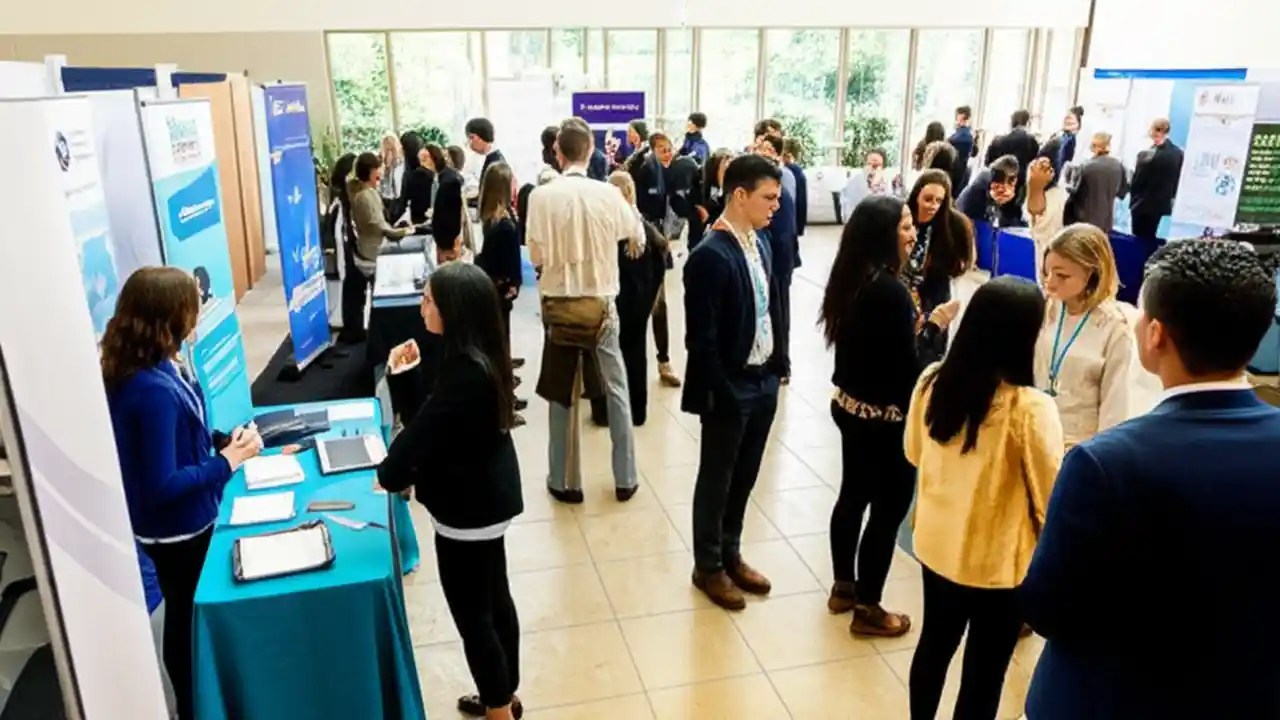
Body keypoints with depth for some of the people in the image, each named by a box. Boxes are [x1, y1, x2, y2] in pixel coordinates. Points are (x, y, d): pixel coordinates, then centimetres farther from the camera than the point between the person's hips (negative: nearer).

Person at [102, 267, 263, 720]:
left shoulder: (153, 369, -5)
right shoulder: (153, 390, -33)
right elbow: (162, 486, -30)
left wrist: (220, 441, -1)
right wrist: (227, 461, -22)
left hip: (184, 522, 9)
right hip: (176, 530, -9)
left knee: (192, 613, 26)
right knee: (188, 618, 14)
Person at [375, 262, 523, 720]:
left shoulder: (467, 373, -29)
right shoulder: (476, 358, 2)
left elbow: (420, 432, -23)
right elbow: (426, 419, 4)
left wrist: (390, 475, -5)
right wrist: (404, 374, -7)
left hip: (468, 507, -10)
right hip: (487, 497, 10)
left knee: (471, 616, 6)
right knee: (494, 602, 22)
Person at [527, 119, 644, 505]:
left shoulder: (541, 196, -12)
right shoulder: (608, 193, -7)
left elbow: (535, 256, -4)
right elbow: (637, 236, 11)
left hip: (559, 304, 0)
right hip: (601, 303, 1)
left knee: (562, 395, 11)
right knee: (617, 390, 13)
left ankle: (565, 482, 19)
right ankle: (625, 479, 20)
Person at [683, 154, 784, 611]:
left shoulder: (761, 243, 4)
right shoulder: (711, 255, -21)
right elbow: (701, 339, -20)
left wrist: (776, 367, 9)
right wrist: (721, 395, -17)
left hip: (763, 380, 8)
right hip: (729, 388, -7)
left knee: (744, 478, 20)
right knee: (716, 480, 11)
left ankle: (731, 554, 38)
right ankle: (707, 566, 29)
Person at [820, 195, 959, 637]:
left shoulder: (851, 279, 2)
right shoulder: (891, 290, -25)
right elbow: (907, 368, -22)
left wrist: (912, 327, 4)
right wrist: (934, 325, -10)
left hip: (850, 404, 9)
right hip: (883, 416, -9)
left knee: (853, 495, 20)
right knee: (890, 507, 6)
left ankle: (843, 587, 36)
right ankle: (867, 609, 19)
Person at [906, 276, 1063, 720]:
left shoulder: (932, 381, -10)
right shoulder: (1030, 408, -26)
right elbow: (1051, 498, -16)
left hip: (935, 545, 6)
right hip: (997, 563, -5)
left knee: (934, 645, 26)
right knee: (984, 674, 14)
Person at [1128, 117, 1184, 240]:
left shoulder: (1147, 155, -19)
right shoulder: (1178, 153, 0)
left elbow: (1136, 183, -12)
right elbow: (1177, 180, 6)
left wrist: (1133, 201, 3)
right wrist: (1169, 197, 17)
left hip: (1143, 206, -6)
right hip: (1163, 204, 6)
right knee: (1150, 237, 15)